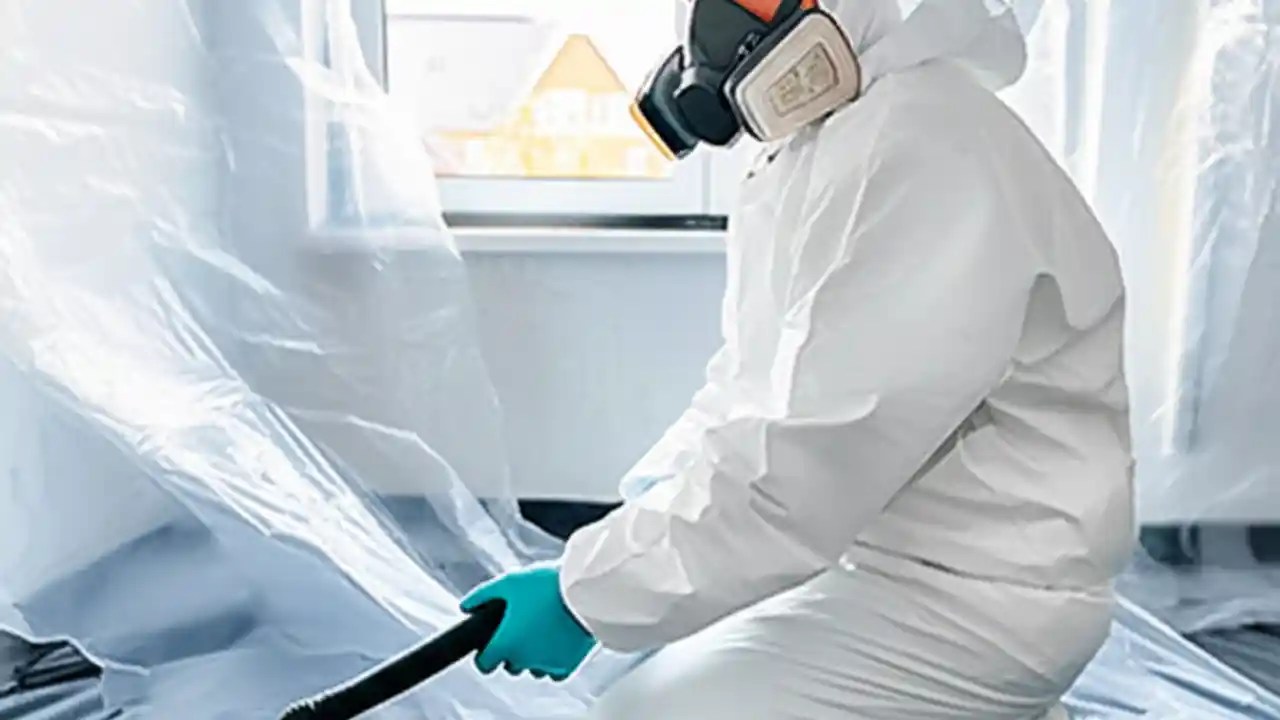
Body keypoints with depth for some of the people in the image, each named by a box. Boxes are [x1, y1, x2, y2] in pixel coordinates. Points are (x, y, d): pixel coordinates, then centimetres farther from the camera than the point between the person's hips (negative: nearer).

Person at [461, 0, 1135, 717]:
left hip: (986, 590, -10)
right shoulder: (812, 147, 9)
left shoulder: (930, 154, -24)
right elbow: (753, 378, 15)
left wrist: (590, 591, -20)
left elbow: (812, 459, -28)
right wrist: (656, 490, 1)